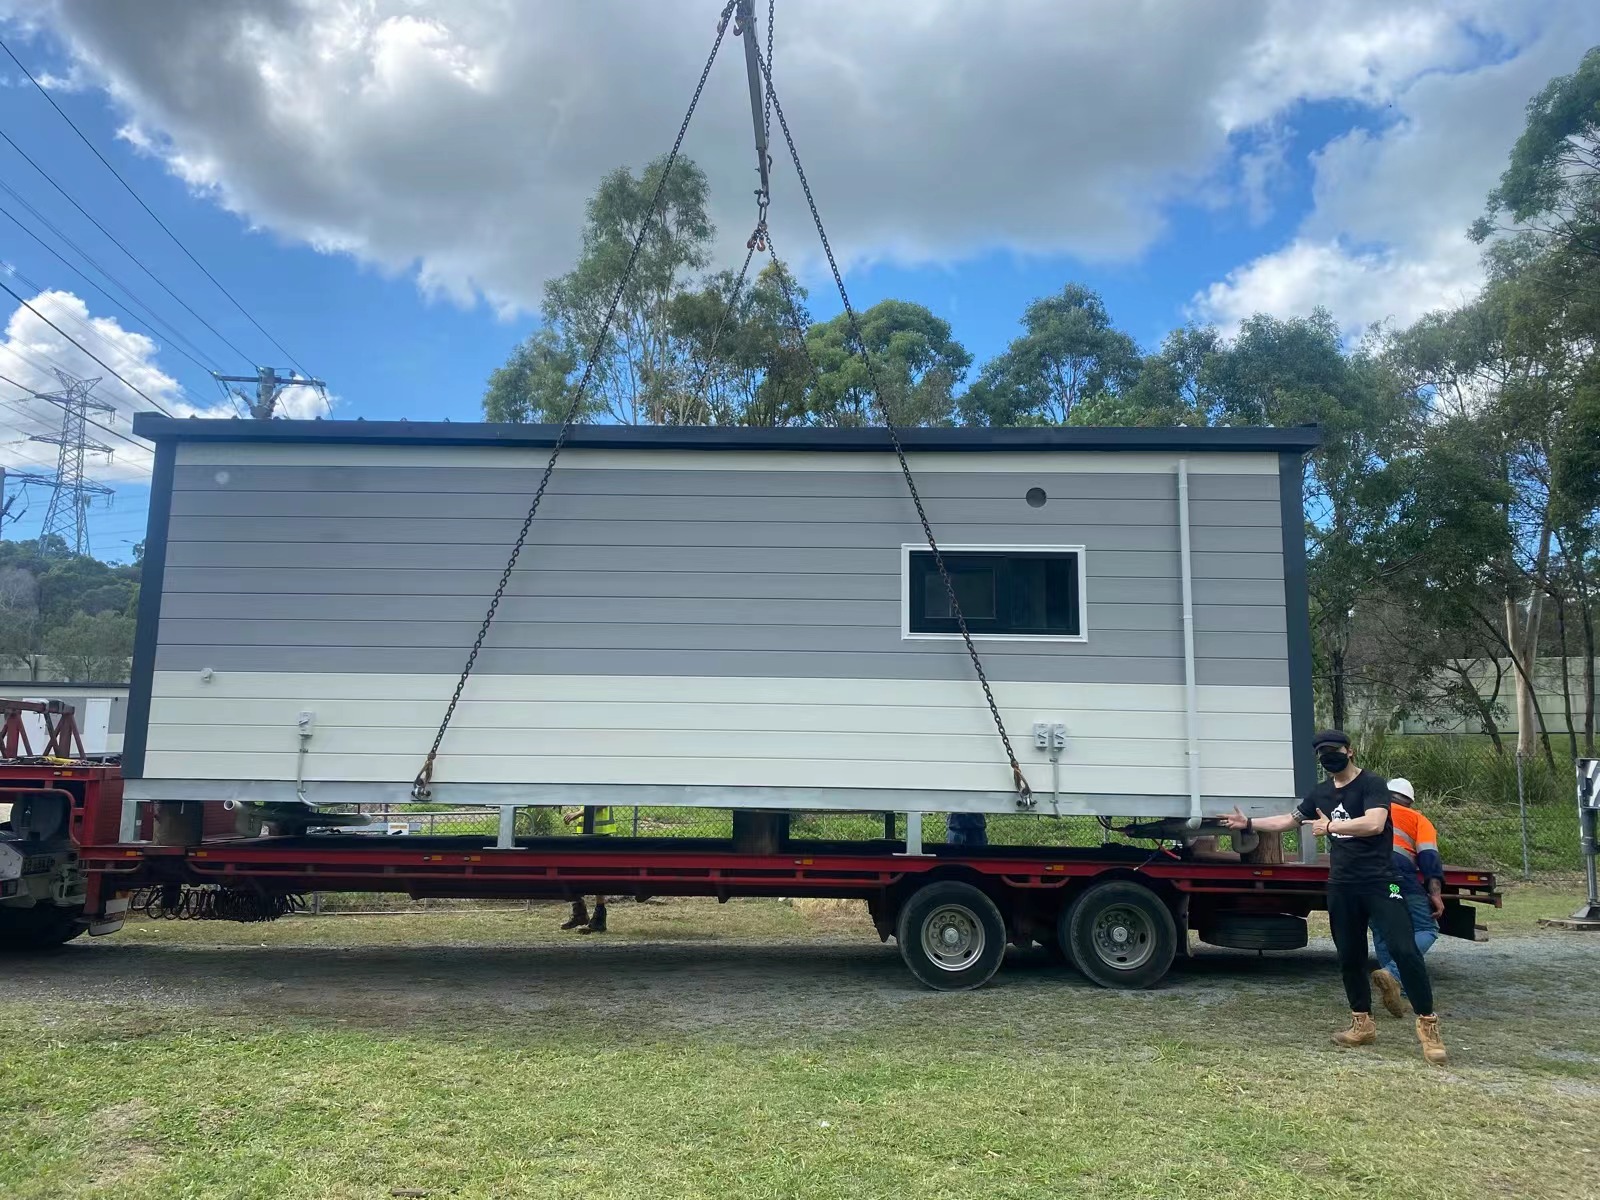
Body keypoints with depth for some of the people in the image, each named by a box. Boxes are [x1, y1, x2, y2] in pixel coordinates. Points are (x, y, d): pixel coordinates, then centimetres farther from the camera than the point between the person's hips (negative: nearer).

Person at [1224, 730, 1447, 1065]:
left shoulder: (1372, 784, -8)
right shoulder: (1321, 792, 14)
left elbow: (1374, 824, -24)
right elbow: (1289, 820, 26)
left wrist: (1329, 826, -19)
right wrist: (1248, 823, 25)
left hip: (1379, 883, -7)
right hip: (1341, 887, 7)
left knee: (1403, 949, -14)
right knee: (1349, 956, 10)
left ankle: (1428, 1025, -5)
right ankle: (1363, 1024, 23)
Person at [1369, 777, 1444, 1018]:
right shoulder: (1418, 819, 22)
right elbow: (1429, 857, 6)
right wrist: (1435, 894, -2)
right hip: (1397, 869, -4)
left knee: (1381, 933, 17)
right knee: (1426, 930, 0)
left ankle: (1398, 991, 13)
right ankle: (1392, 973, -23)